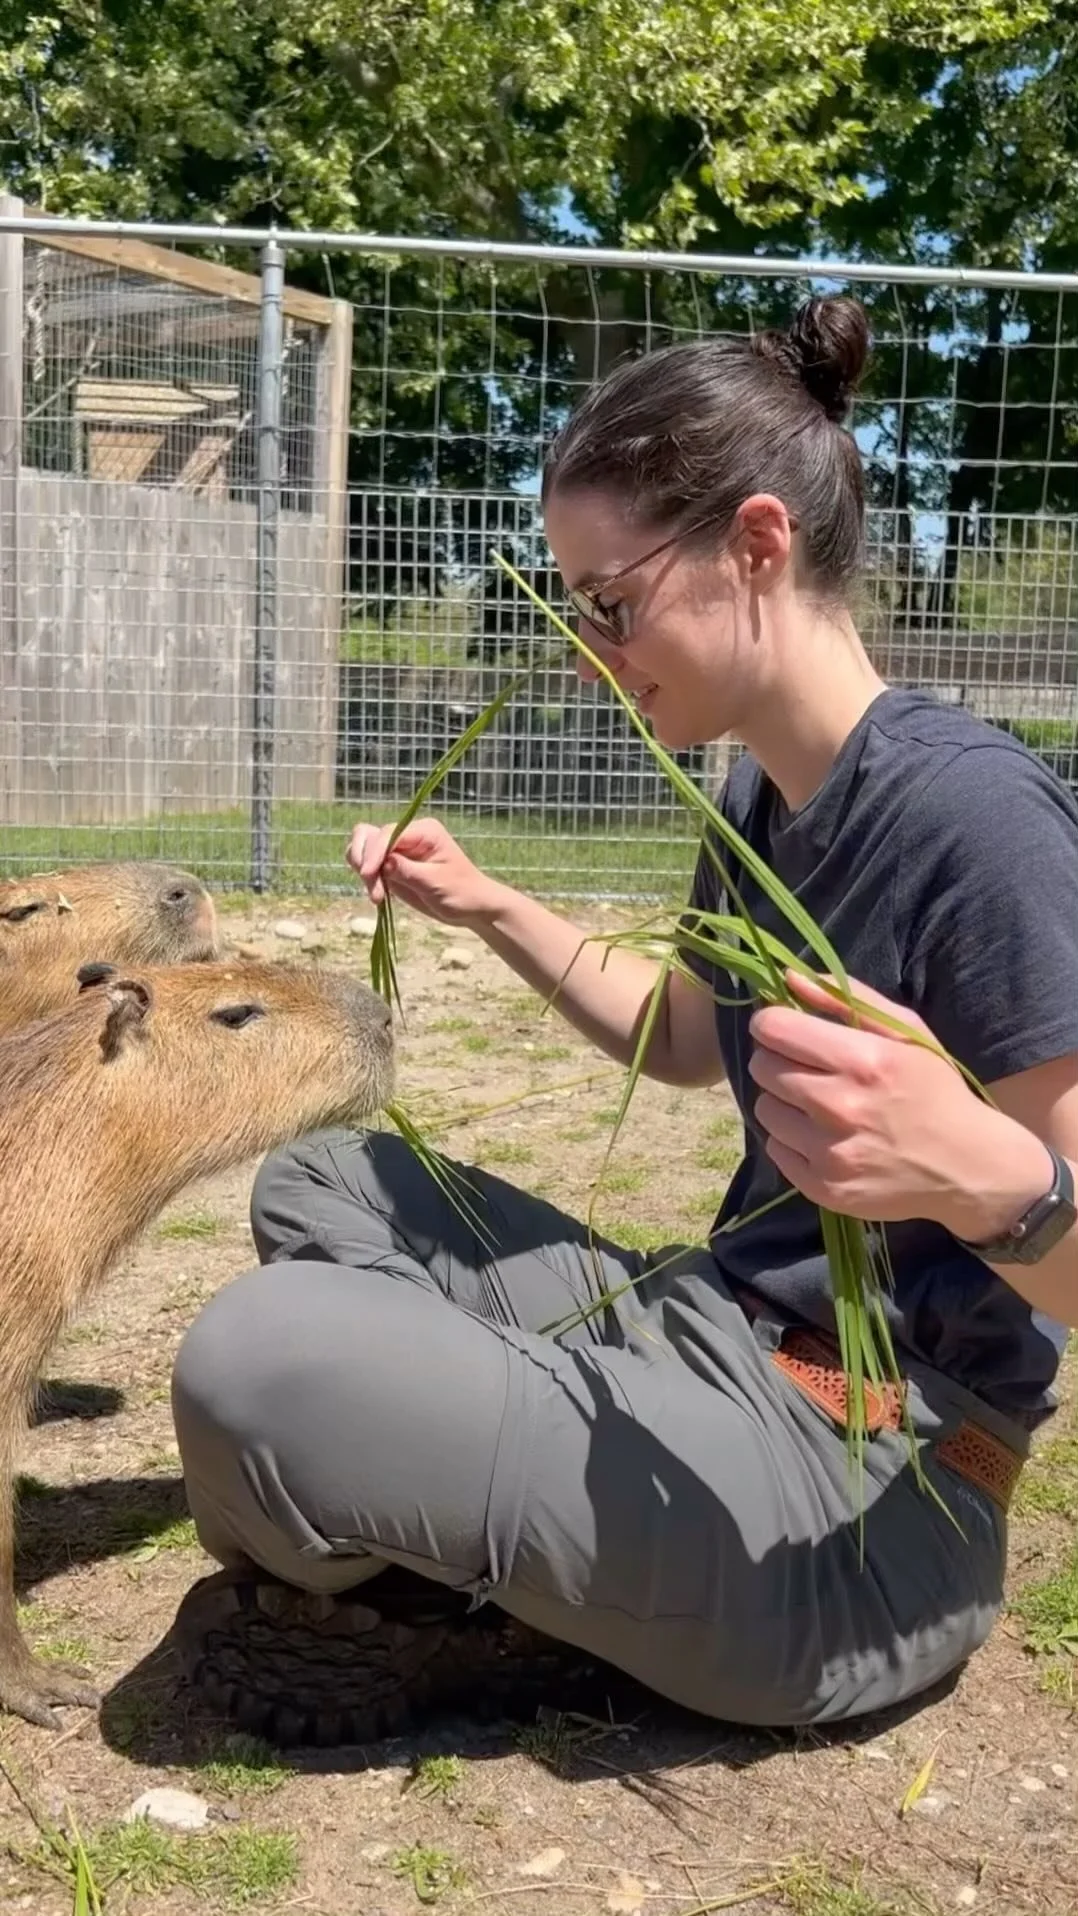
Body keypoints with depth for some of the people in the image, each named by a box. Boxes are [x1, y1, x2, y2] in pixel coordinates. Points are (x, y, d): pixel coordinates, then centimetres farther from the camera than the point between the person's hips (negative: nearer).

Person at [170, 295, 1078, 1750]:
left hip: (860, 1509, -9)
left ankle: (330, 1603, 8)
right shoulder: (759, 800, 6)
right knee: (318, 1193, 16)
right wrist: (488, 909, 16)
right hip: (719, 1340, 9)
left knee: (256, 1366, -25)